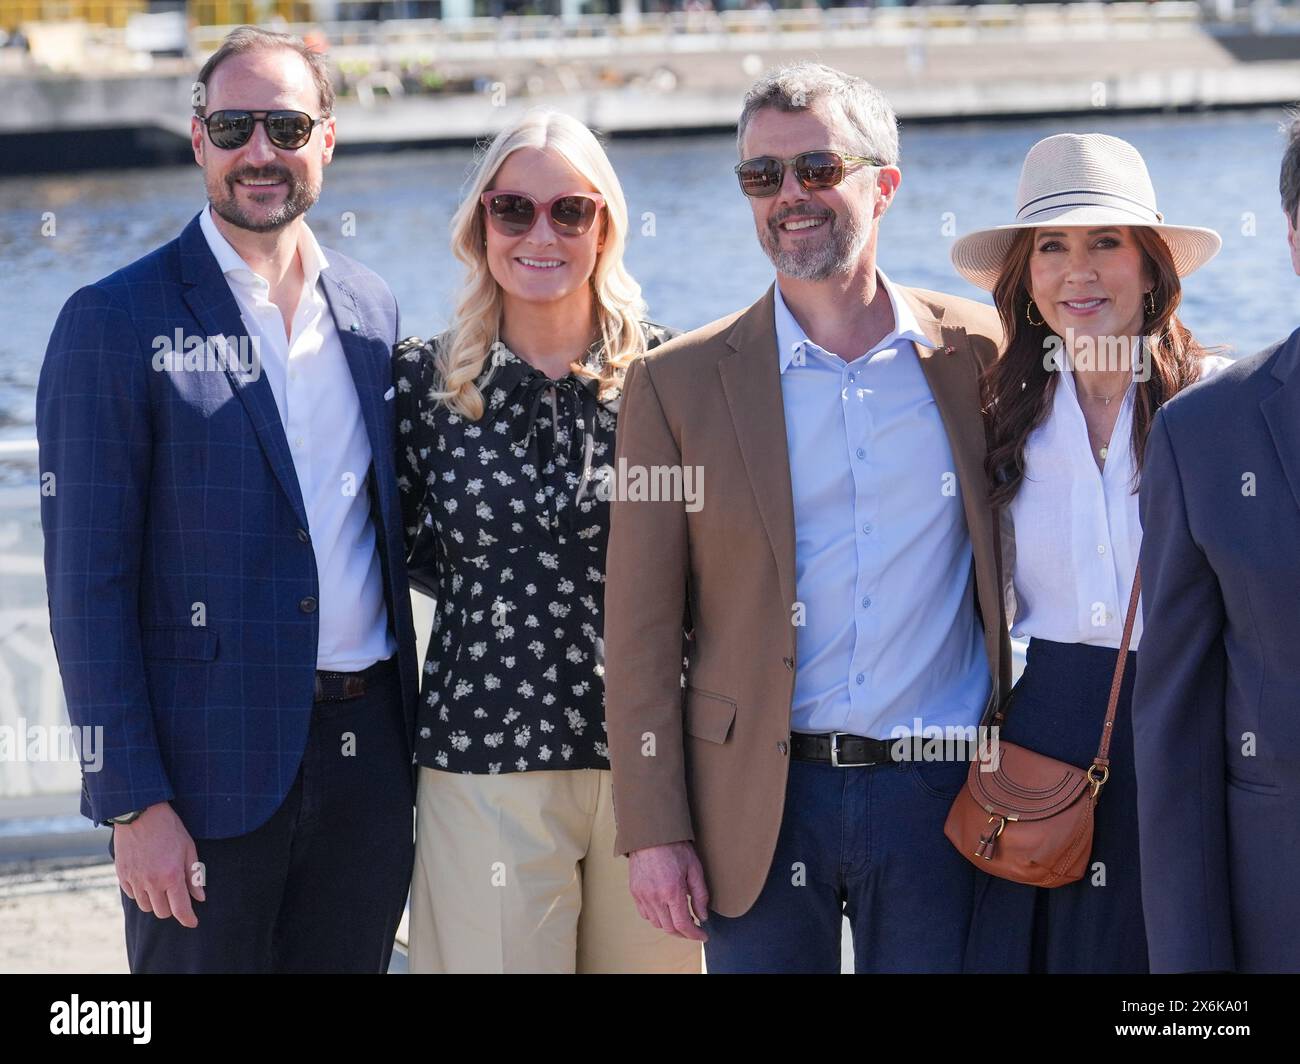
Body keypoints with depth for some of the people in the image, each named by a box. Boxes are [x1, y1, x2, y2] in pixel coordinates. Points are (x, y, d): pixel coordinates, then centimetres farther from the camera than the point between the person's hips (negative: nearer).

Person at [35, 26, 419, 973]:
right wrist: (134, 803, -13)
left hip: (368, 751, 5)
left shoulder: (372, 308, 10)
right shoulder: (114, 323, -6)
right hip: (211, 768, -5)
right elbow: (88, 586, -9)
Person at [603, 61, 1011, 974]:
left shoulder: (981, 353, 3)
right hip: (763, 802, 0)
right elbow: (642, 631, 0)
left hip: (939, 795, 1)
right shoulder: (678, 383, 1)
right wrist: (654, 830, -5)